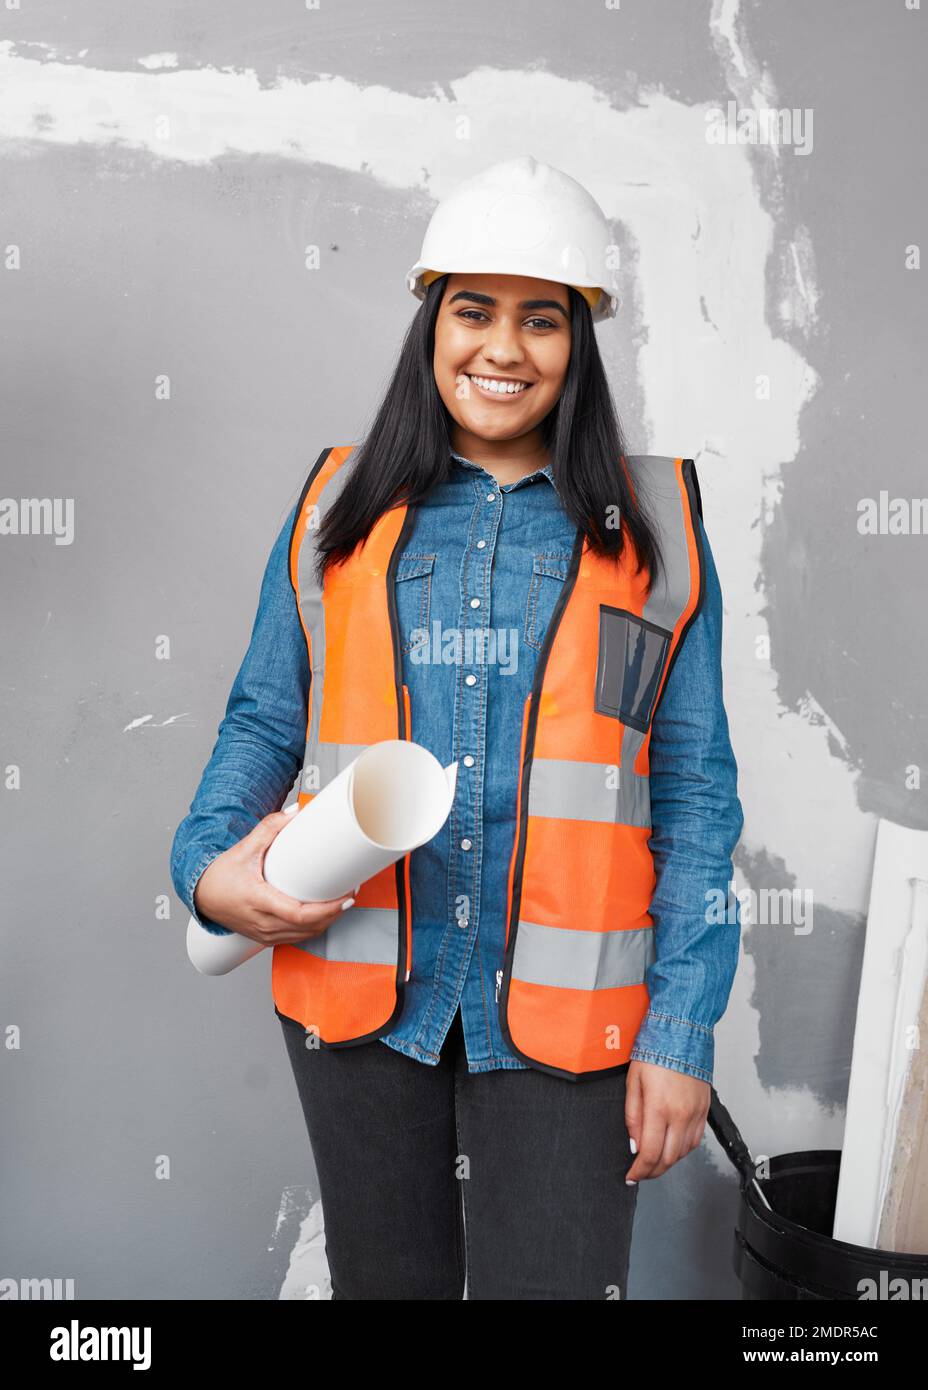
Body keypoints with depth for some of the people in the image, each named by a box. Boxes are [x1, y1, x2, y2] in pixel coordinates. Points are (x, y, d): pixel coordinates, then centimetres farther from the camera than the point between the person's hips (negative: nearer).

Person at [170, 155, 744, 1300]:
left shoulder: (652, 526, 3)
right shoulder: (339, 507, 6)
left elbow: (694, 789, 1)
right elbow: (265, 720, 11)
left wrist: (681, 1031, -4)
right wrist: (209, 863, -9)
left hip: (564, 1010, -1)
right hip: (361, 991, 2)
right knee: (386, 1280, 18)